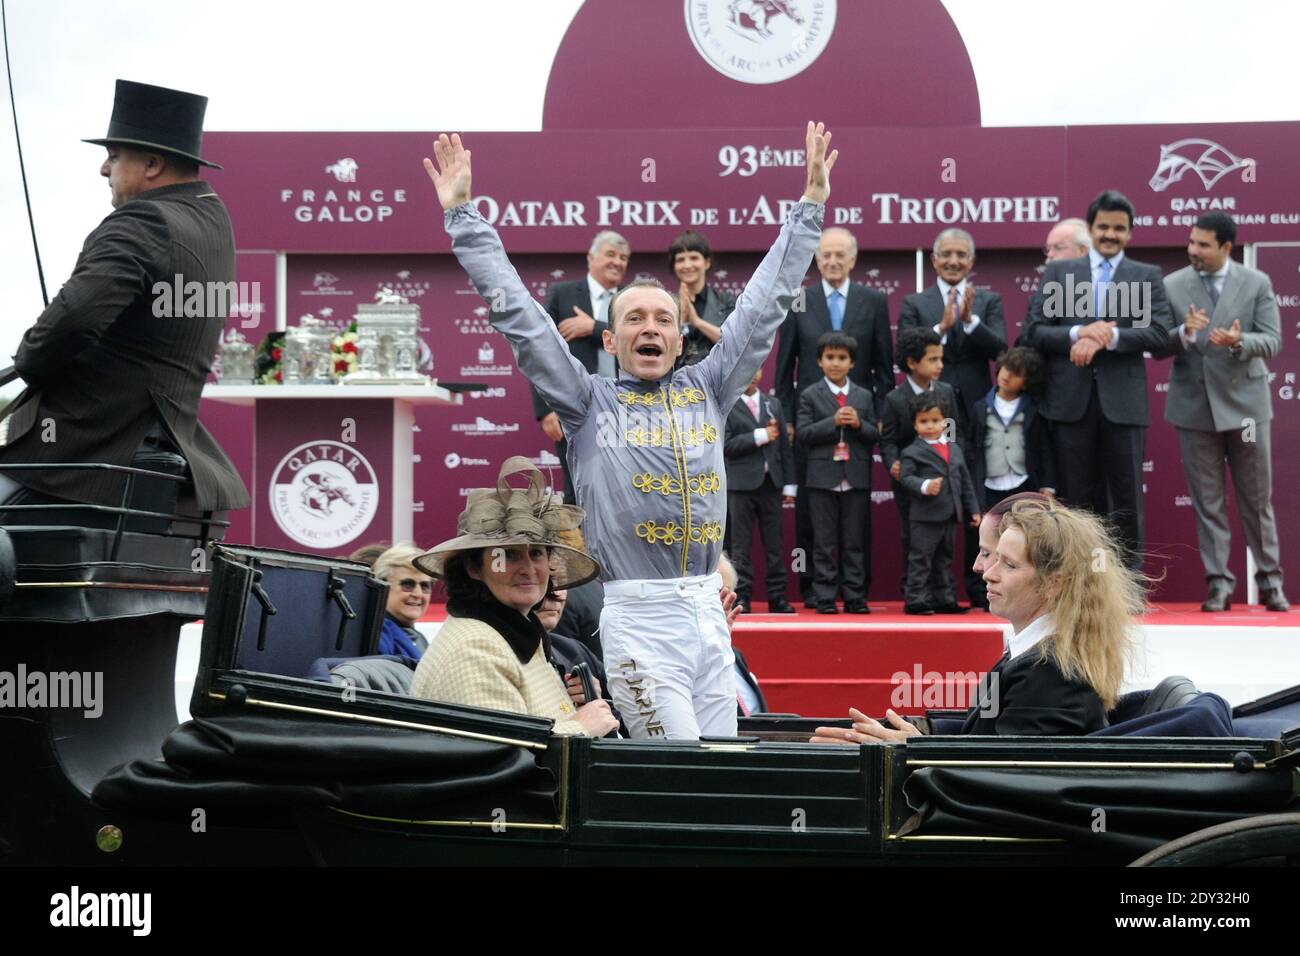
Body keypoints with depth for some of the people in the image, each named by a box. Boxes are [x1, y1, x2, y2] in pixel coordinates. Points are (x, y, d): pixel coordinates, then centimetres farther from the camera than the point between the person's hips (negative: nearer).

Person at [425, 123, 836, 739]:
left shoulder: (705, 389, 15)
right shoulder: (589, 400, 6)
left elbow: (763, 306, 17)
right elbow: (517, 315, 4)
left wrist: (810, 205, 18)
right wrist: (462, 216, 3)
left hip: (708, 613, 5)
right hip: (638, 618, -4)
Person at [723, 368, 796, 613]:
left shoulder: (773, 404, 14)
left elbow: (785, 446, 12)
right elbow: (726, 445, -11)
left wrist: (789, 484, 7)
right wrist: (760, 436, -15)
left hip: (771, 482, 4)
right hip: (741, 483, -4)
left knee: (775, 543, 5)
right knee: (742, 544, 0)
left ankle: (777, 597, 10)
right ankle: (742, 597, 4)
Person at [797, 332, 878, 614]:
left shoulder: (864, 397, 11)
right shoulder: (810, 396, 4)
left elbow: (876, 435, 8)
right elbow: (802, 434, -6)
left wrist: (859, 423, -11)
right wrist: (833, 422, -15)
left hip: (857, 477, 2)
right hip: (823, 478, -2)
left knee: (855, 541, 4)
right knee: (825, 542, 1)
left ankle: (855, 597, 9)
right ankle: (825, 598, 5)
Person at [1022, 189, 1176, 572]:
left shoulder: (1147, 276, 8)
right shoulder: (1058, 271, 10)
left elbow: (1160, 334, -4)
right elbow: (1033, 330, 3)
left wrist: (1109, 336, -16)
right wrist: (1078, 334, -13)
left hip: (1122, 401, -1)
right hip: (1071, 401, 1)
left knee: (1127, 503, 1)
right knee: (1076, 501, 6)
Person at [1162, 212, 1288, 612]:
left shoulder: (1257, 283, 1)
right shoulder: (1171, 286, 2)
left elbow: (1272, 340, -5)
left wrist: (1239, 341, -24)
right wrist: (1183, 334, -22)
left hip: (1245, 403, 0)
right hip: (1195, 405, 1)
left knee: (1257, 499, 7)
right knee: (1207, 502, 4)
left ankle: (1270, 579, 19)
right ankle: (1218, 583, 11)